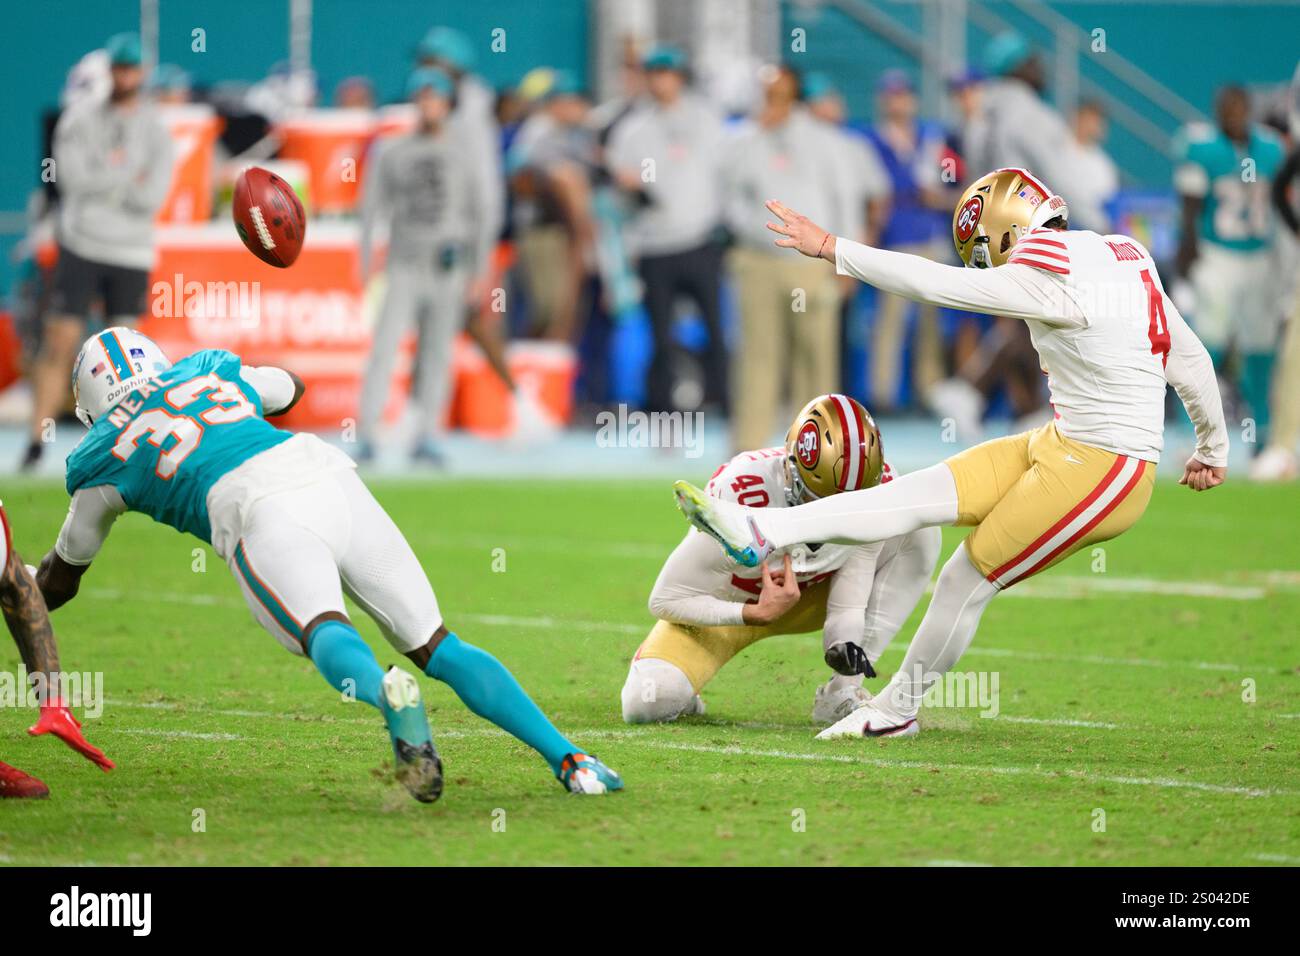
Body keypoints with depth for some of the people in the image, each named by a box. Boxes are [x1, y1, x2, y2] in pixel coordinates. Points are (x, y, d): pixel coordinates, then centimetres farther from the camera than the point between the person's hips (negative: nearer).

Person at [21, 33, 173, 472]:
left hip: (132, 254, 1)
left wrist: (103, 180, -9)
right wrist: (129, 177, -10)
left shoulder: (156, 131, 3)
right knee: (59, 342, -7)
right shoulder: (80, 118, 3)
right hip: (82, 244, -1)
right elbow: (72, 174, -12)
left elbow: (152, 198, -9)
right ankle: (37, 440, -5)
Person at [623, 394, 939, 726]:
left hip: (806, 596, 4)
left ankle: (841, 693, -15)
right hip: (723, 609, -4)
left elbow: (848, 602, -15)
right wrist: (757, 614, -35)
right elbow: (666, 599, -25)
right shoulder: (742, 496, -36)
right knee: (645, 704, -30)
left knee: (919, 533, -17)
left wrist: (844, 643, -38)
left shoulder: (878, 486, -25)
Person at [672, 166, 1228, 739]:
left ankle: (897, 710, 17)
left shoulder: (1050, 285, -21)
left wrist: (831, 249, -14)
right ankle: (767, 532, -6)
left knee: (969, 579, 3)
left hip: (1098, 475, -9)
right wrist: (1213, 449, 30)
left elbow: (934, 283, -19)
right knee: (926, 493, -1)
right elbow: (1192, 360, 15)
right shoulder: (1123, 256, 7)